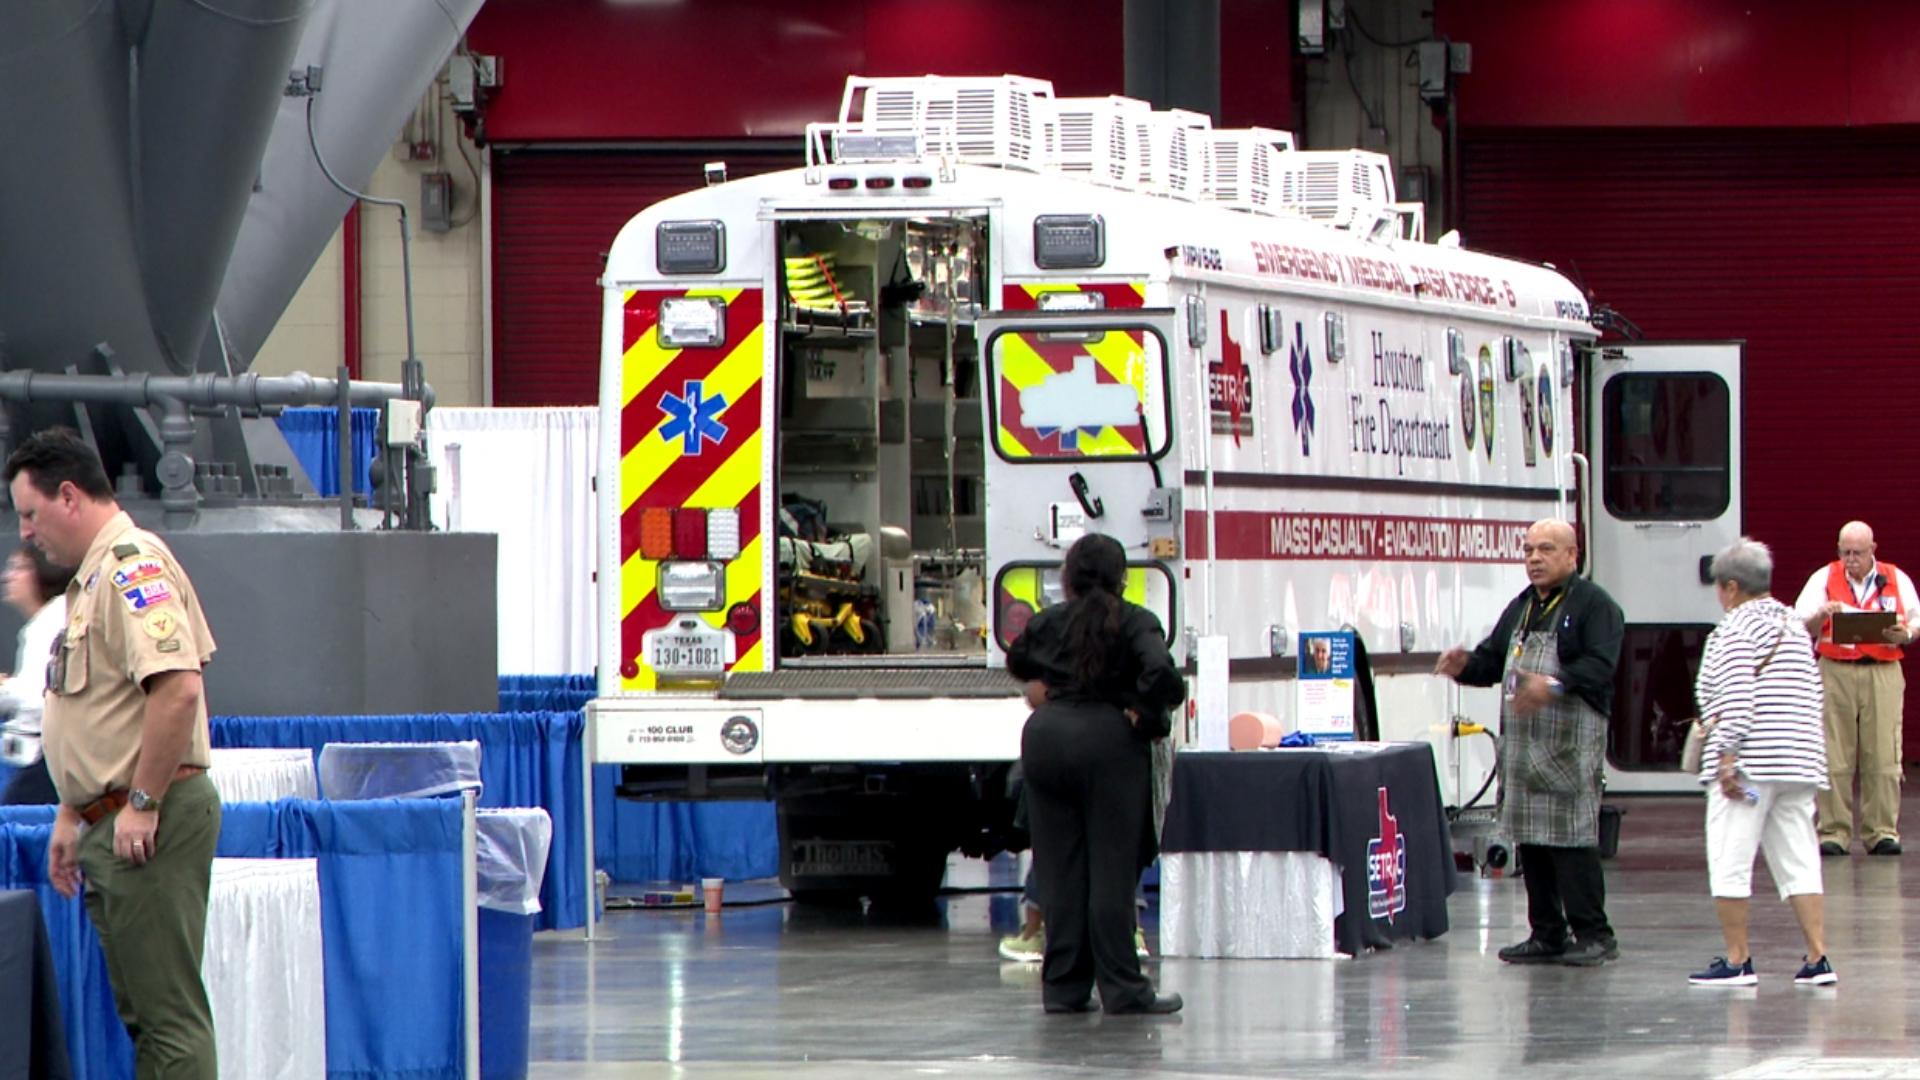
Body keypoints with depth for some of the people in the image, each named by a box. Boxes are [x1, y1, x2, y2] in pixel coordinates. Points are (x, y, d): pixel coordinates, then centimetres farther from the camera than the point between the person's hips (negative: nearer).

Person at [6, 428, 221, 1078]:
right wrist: (72, 816, 26)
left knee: (169, 1012, -11)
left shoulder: (132, 567, -14)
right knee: (142, 1012, 12)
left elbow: (178, 688, -26)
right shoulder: (90, 577, 20)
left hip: (149, 824, -11)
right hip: (110, 823, 11)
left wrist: (141, 805, -23)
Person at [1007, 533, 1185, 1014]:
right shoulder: (1136, 623, -3)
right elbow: (1161, 673, -19)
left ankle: (1062, 987, 8)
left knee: (1058, 868, 8)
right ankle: (1122, 988, -2)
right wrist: (1148, 714, -5)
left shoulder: (1047, 623, 10)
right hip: (1109, 740, -4)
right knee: (1112, 867, -1)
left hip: (1046, 735, 4)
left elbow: (1017, 664, 27)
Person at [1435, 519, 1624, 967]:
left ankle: (1594, 934, -6)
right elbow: (1493, 659, 22)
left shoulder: (1593, 605, -4)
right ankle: (1547, 935, 16)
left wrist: (1555, 686, -32)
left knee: (1572, 837, -11)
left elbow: (1598, 666, -17)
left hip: (1570, 742, -8)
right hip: (1521, 742, 8)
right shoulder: (1521, 607, 21)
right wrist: (1465, 666, 0)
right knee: (1529, 839, 9)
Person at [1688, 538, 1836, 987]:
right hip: (1801, 760, 8)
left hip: (1750, 762, -8)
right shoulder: (1795, 625, 16)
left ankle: (1737, 960, -2)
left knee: (1729, 861, -2)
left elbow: (1738, 695, -17)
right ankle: (1817, 957, 2)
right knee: (1798, 860, 8)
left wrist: (1728, 755, -18)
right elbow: (1811, 693, 16)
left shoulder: (1737, 628, -7)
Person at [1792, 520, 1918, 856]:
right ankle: (1833, 832, 0)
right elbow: (1800, 627, 2)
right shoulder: (1824, 579, 8)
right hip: (1836, 674, 0)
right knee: (1834, 759, -3)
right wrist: (1821, 615, -18)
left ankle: (1882, 832, 2)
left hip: (1883, 675, 0)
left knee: (1883, 758, -3)